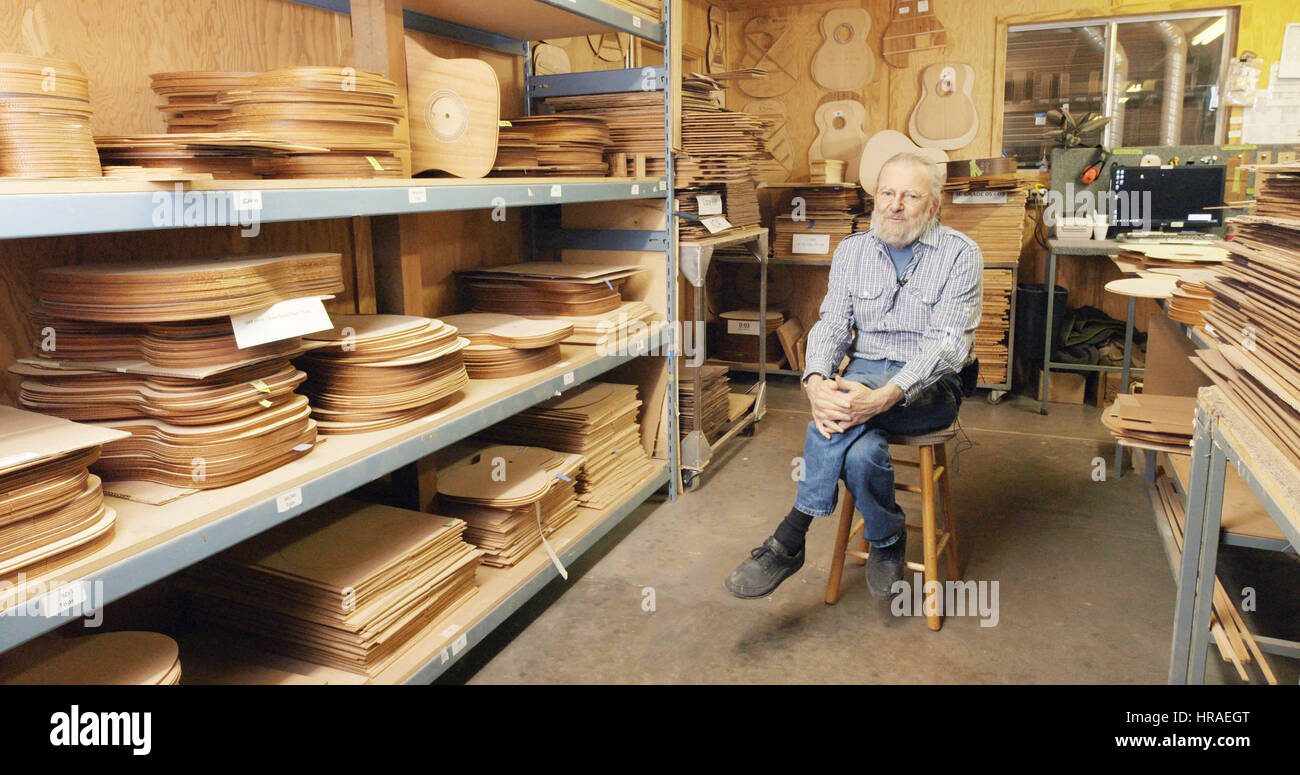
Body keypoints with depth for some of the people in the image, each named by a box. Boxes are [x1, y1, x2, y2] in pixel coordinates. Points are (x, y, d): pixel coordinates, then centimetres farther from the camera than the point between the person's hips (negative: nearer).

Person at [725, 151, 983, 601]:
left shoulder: (960, 254, -5)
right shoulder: (851, 251, 8)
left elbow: (948, 344, -16)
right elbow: (832, 324, 0)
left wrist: (885, 396, -33)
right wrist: (816, 381, -24)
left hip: (930, 387, -3)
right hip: (864, 374, 3)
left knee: (838, 419, -32)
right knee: (861, 451, -33)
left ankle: (789, 541, -15)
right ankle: (886, 540, -8)